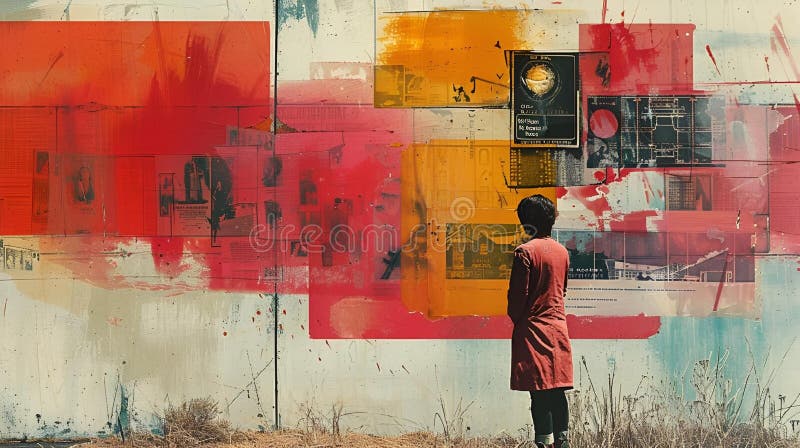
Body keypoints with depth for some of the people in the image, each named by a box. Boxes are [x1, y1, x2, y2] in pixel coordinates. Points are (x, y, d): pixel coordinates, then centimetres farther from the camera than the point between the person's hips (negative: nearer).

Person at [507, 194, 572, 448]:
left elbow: (518, 294, -12)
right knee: (558, 391, 11)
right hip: (559, 328, 7)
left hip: (533, 331, -7)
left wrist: (516, 319, 4)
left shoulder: (525, 251, -12)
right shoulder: (562, 251, 9)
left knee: (539, 392, -5)